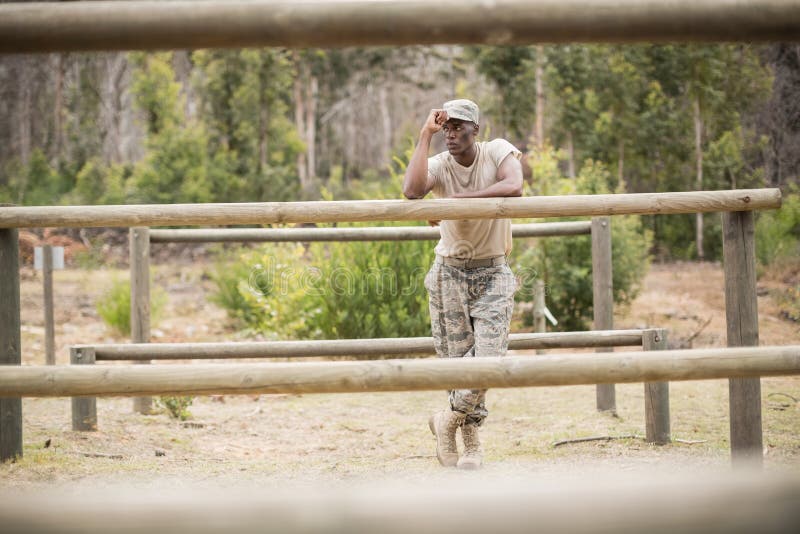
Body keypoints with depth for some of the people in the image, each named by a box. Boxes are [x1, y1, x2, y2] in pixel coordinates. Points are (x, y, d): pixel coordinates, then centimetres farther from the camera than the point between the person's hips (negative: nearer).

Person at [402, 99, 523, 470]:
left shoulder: (498, 151, -7)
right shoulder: (439, 165, -7)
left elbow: (512, 186, -28)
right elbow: (412, 191, -30)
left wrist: (457, 199, -28)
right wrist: (425, 135, -24)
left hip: (492, 274, 0)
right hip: (450, 274, 1)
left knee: (489, 359, -12)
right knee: (458, 360, 2)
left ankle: (449, 420, 12)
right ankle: (471, 442, 19)